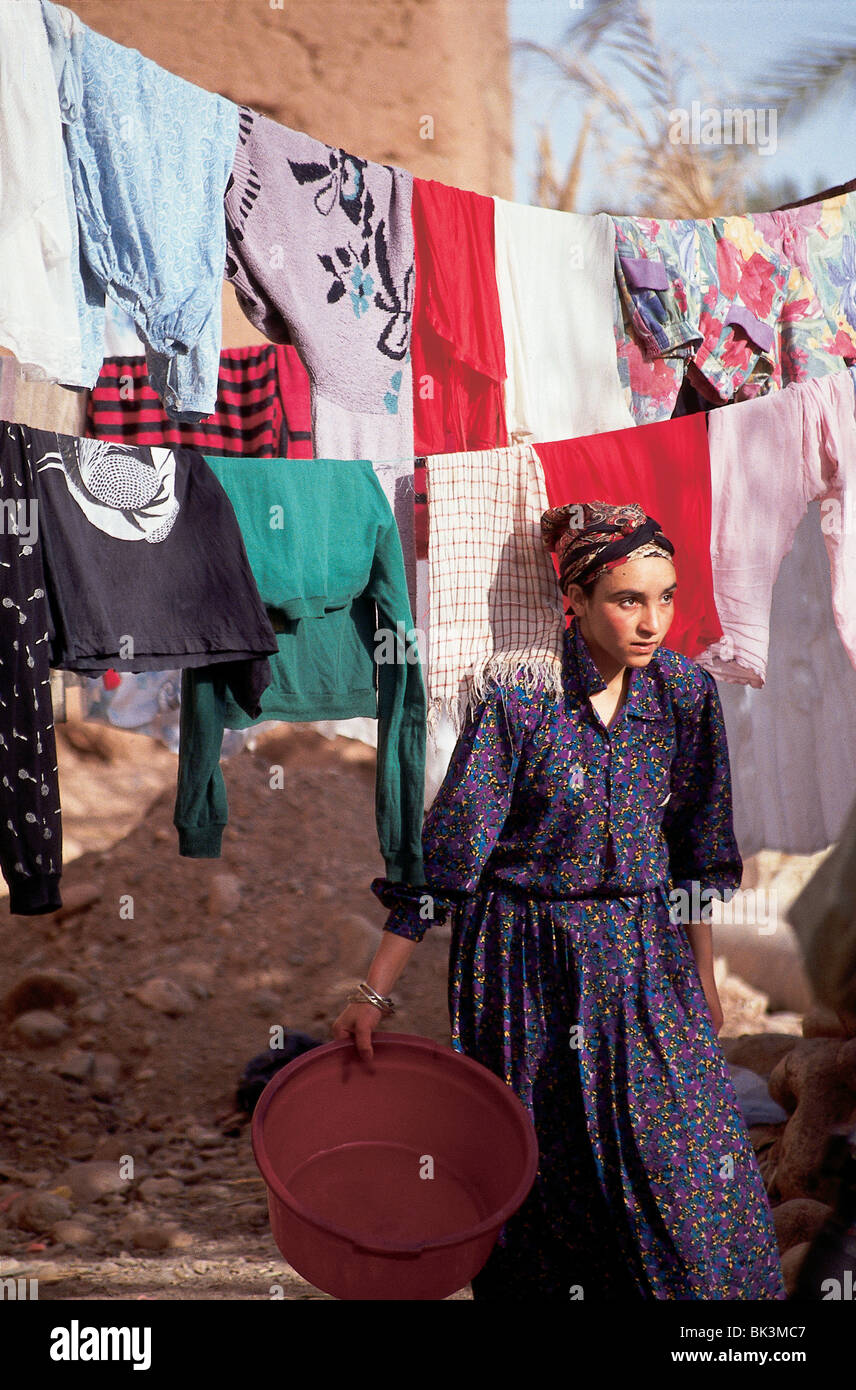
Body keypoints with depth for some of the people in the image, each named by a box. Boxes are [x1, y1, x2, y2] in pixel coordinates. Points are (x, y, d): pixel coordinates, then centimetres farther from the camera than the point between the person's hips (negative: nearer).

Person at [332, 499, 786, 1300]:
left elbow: (695, 850, 8)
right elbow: (444, 855, -14)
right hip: (529, 964, -3)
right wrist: (374, 993, -14)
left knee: (693, 1169, 4)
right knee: (546, 1178, 9)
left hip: (645, 959, 3)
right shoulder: (519, 699, -16)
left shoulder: (683, 692, -3)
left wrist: (704, 976, 12)